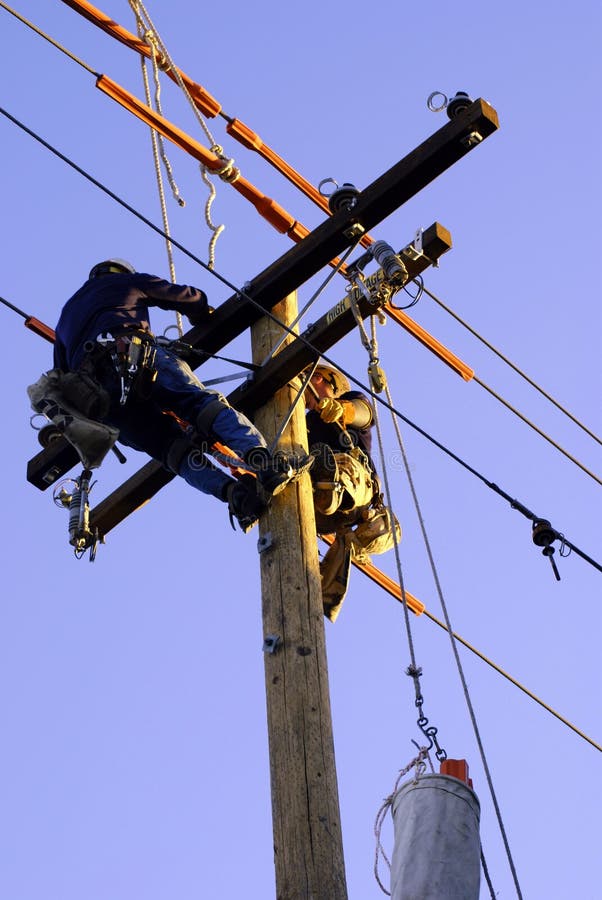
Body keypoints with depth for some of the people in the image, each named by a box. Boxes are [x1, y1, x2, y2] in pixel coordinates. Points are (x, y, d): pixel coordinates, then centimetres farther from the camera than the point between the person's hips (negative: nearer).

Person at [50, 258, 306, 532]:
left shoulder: (65, 316, 42)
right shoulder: (127, 281, 31)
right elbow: (191, 298, 33)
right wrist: (203, 316, 55)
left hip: (96, 395, 4)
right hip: (134, 353, -3)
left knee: (174, 448, -2)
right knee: (205, 404, -14)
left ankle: (234, 492, -26)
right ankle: (267, 466, -39)